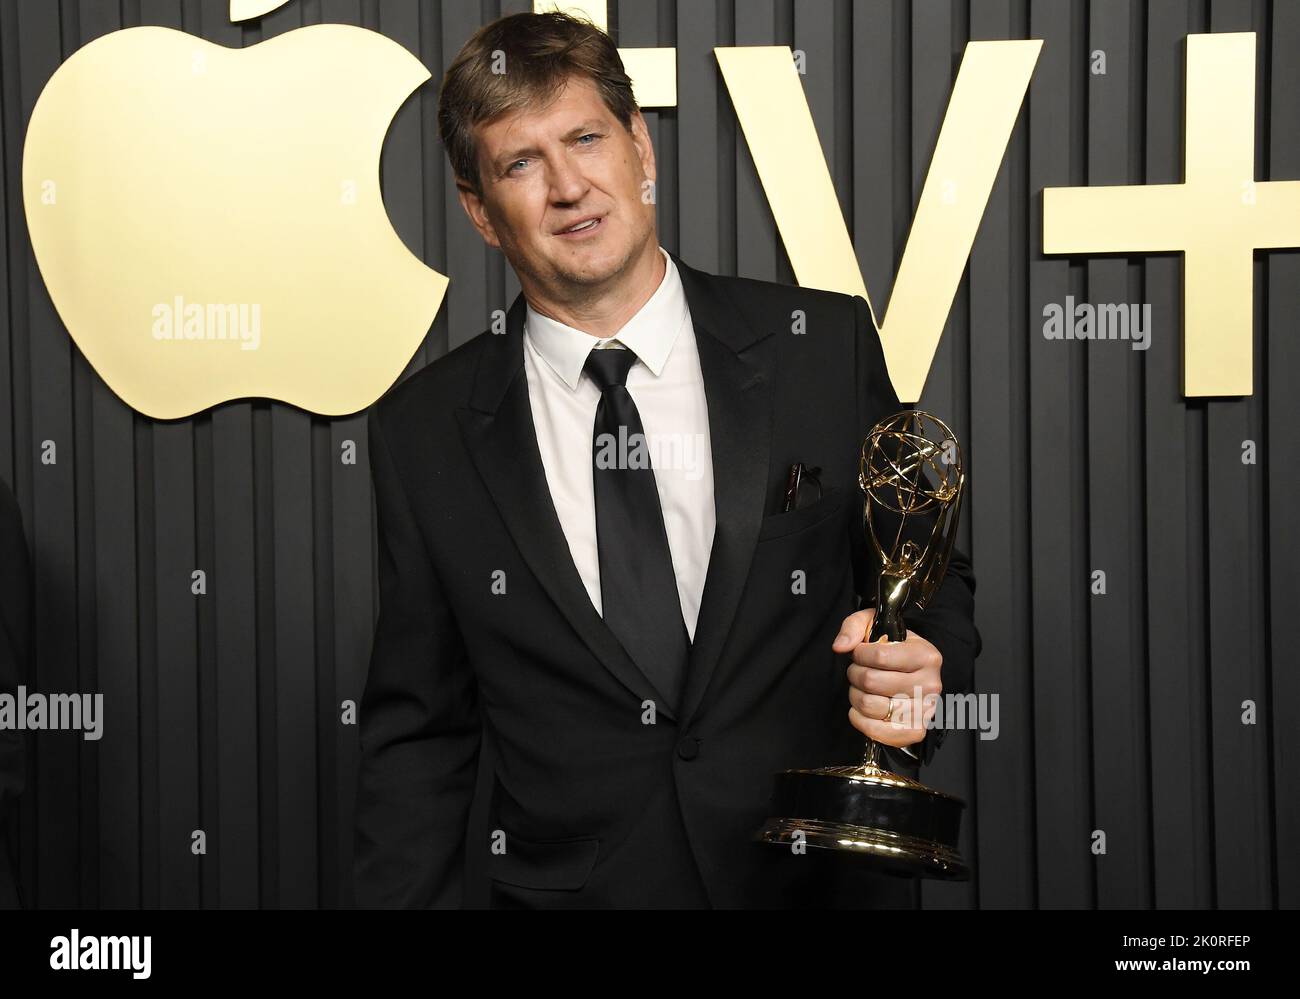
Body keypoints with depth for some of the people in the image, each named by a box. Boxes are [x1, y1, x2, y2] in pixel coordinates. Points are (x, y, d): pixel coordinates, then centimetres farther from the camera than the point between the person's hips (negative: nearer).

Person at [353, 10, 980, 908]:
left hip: (823, 880, 0)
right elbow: (417, 733, 0)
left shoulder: (827, 347, -6)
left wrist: (919, 673, -18)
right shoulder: (427, 432, -4)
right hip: (565, 885, 0)